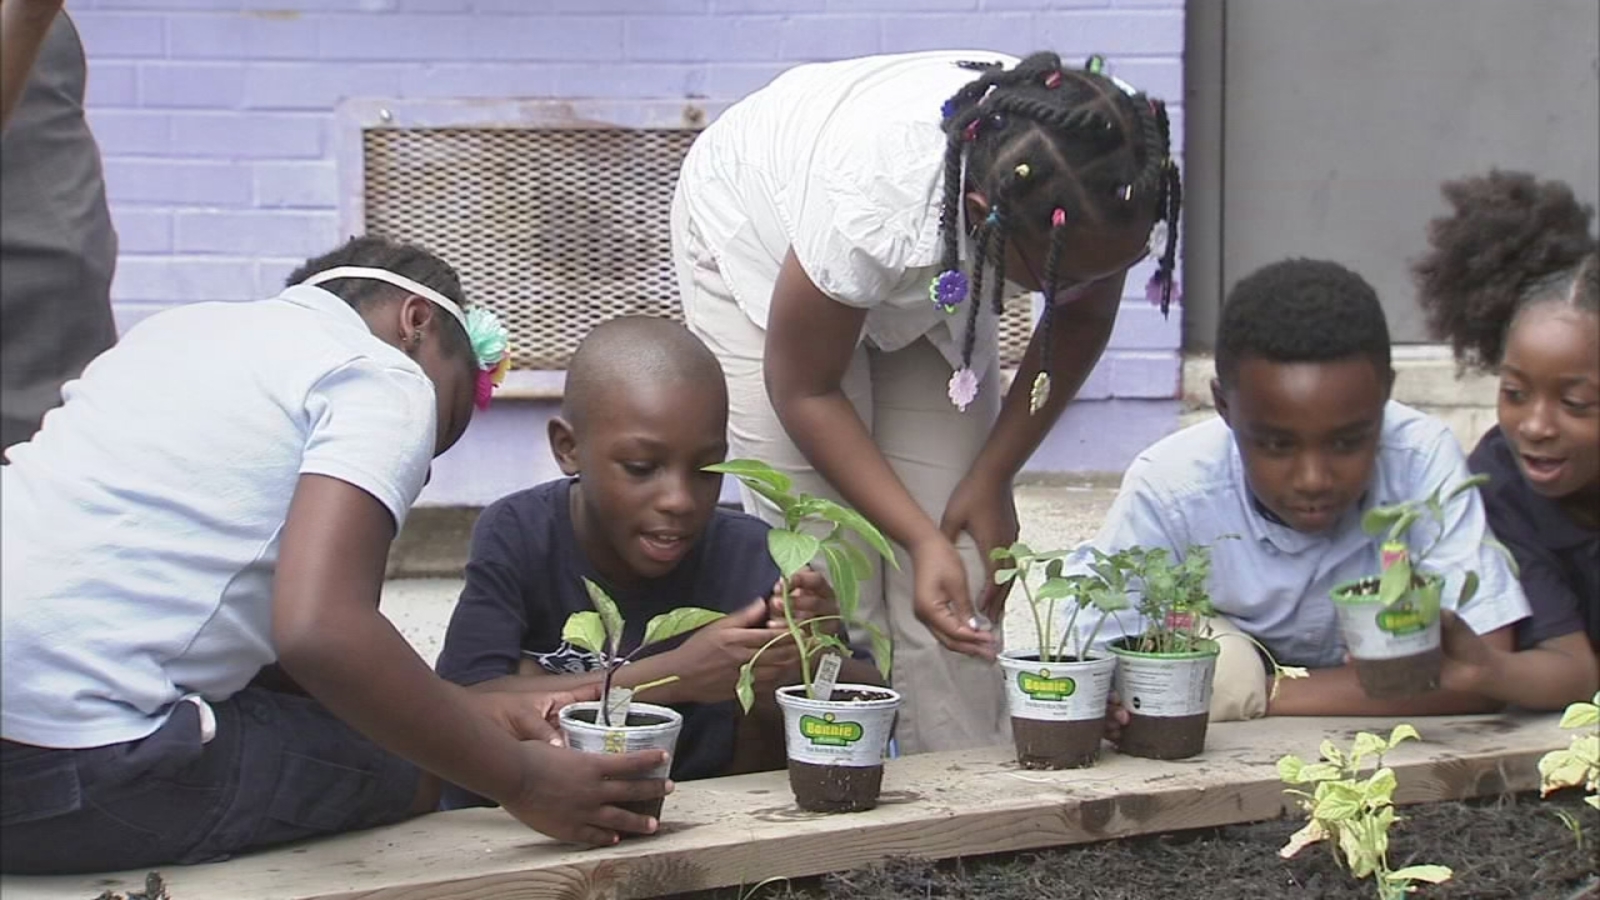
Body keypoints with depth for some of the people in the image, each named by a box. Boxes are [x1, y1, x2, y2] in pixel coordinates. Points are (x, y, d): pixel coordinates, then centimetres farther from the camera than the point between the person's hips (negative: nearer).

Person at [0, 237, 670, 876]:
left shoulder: (183, 327, 23)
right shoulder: (384, 382, -1)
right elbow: (319, 632, -19)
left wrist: (473, 713, 20)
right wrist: (520, 780, -9)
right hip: (68, 771, -8)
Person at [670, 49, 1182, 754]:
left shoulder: (1102, 200, -31)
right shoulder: (874, 200, -43)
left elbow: (1081, 324, -7)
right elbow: (803, 388, -25)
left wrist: (993, 479, -12)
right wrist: (920, 538, -31)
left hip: (938, 277, 4)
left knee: (957, 568, -7)